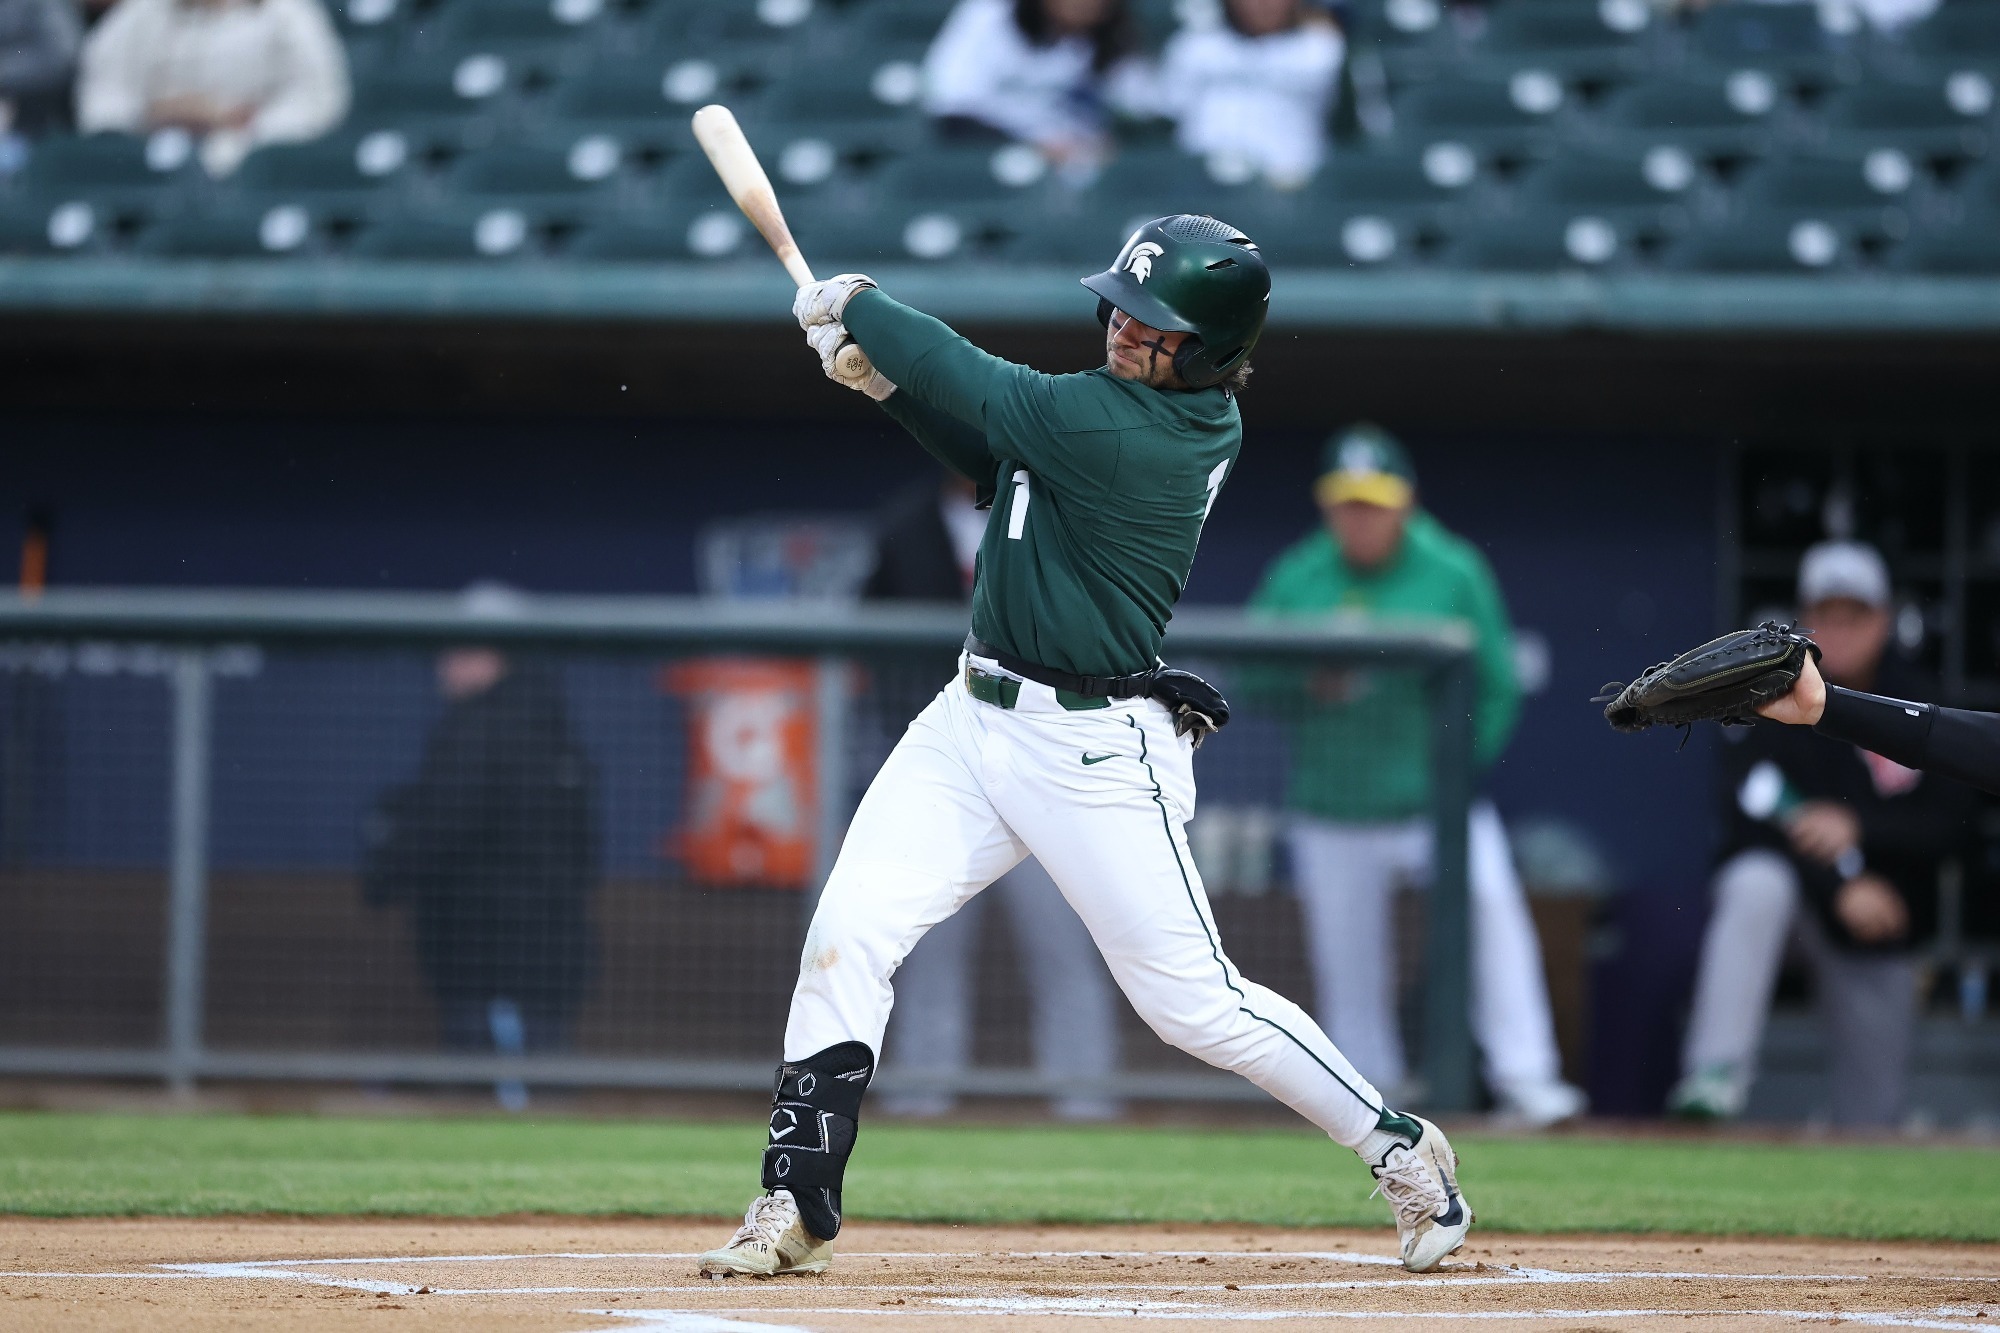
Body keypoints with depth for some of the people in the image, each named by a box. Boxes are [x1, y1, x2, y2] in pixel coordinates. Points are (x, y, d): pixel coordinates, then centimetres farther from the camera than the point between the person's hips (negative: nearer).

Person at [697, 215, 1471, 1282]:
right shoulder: (1199, 414, 4)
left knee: (1194, 1001, -1)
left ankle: (1400, 1152, 18)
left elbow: (975, 388, -17)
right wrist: (884, 378, 0)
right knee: (848, 934, -4)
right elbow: (996, 460, 13)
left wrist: (850, 306, -3)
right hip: (977, 715, 9)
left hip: (1093, 752, -9)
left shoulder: (1128, 433, -24)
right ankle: (795, 1212, 1)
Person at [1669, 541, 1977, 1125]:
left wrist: (1859, 830, -26)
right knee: (1755, 887, -39)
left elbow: (1949, 823, -9)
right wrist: (1841, 886, -30)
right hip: (1792, 879, -4)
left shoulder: (1917, 704, -3)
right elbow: (1757, 816, -20)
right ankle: (1716, 1076, -48)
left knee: (1873, 1107, 0)